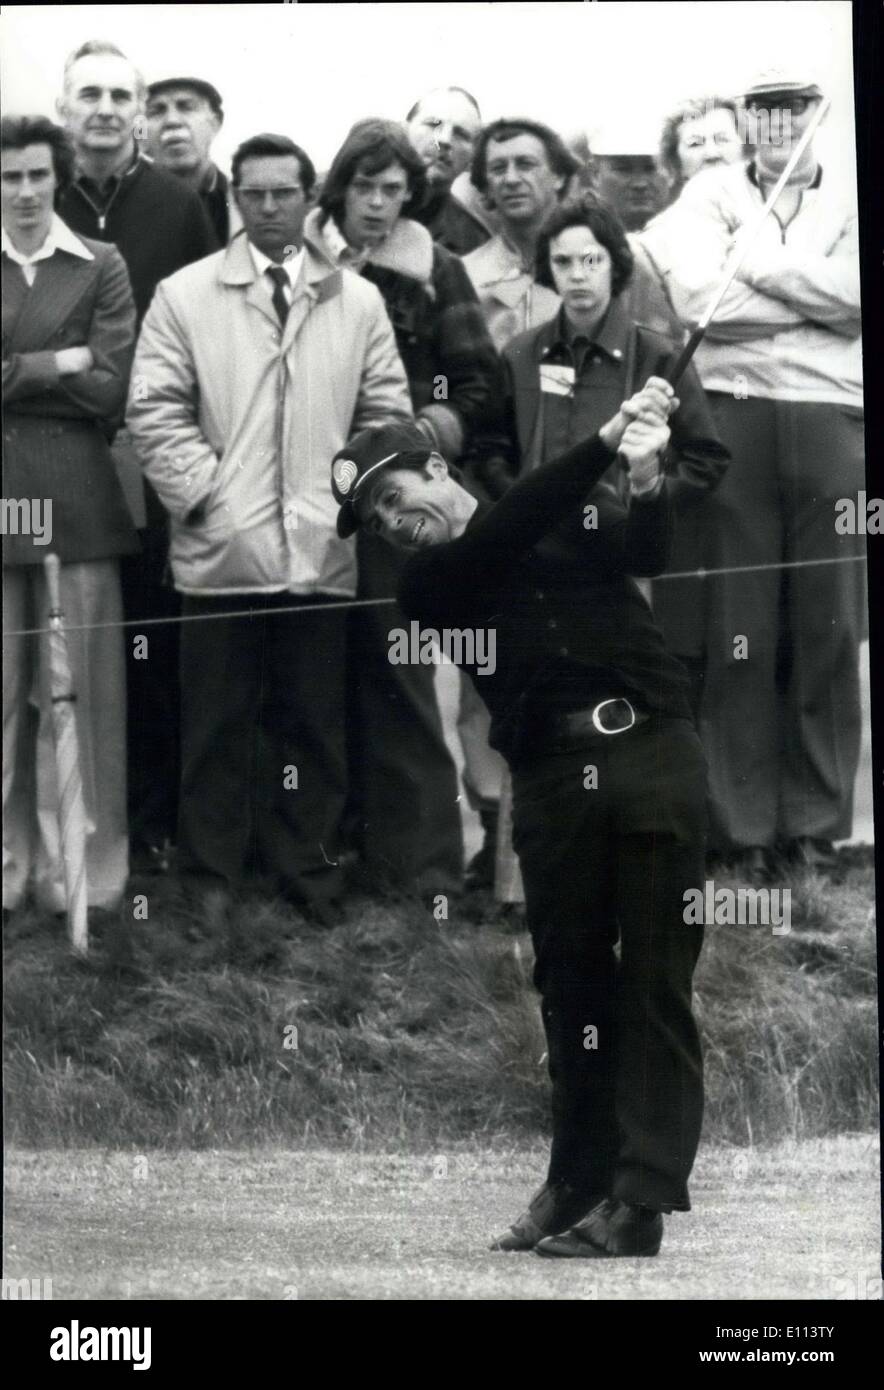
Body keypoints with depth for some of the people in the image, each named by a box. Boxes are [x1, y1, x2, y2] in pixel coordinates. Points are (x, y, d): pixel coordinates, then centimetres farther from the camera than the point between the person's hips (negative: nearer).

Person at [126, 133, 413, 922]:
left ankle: (309, 870, 17)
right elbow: (156, 412, -1)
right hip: (221, 550, -2)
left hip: (323, 551, 2)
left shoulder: (358, 301, 8)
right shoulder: (185, 296, 3)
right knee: (219, 721, 4)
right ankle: (212, 876, 12)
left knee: (316, 720, 7)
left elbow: (387, 412, 9)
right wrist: (204, 492, -8)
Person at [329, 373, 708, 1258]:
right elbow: (507, 533, -8)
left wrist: (646, 476, -26)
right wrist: (605, 443, -16)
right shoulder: (428, 583, 9)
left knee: (655, 978, -7)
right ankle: (579, 1182, 11)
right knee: (573, 982, 1)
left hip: (652, 752, -1)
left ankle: (641, 1197, -11)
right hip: (553, 779, 1)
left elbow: (641, 552, -6)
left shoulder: (571, 517, 13)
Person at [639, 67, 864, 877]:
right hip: (734, 416, -1)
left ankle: (817, 824, 11)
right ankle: (743, 826, 5)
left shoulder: (848, 203, 12)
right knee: (736, 633, -1)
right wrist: (816, 293, -6)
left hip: (830, 422, 1)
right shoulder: (707, 199, 9)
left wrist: (757, 262, -7)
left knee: (827, 628, 3)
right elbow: (699, 301, -8)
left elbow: (856, 294, -7)